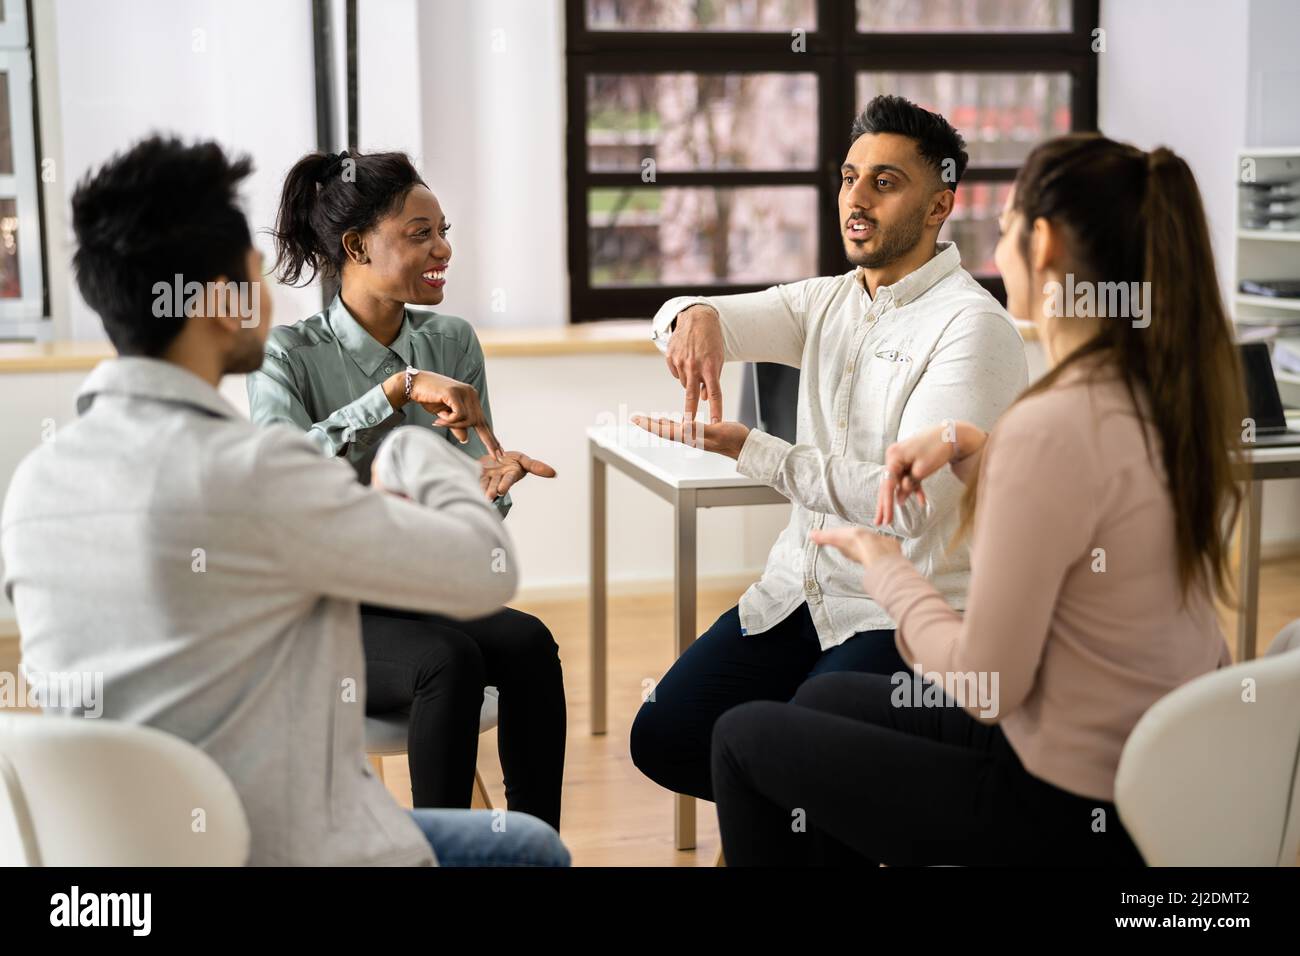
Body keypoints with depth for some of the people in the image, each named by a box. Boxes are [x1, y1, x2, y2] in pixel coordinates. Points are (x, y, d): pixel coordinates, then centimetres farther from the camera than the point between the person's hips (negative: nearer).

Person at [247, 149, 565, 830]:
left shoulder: (452, 342, 5)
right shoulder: (289, 356, -8)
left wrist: (489, 482, -20)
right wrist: (399, 388, -32)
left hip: (428, 589, 4)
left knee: (527, 641, -25)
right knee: (448, 661, -32)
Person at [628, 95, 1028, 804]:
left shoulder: (974, 326, -13)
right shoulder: (826, 302, 10)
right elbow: (681, 318, 1)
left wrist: (749, 450, -22)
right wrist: (696, 316, -24)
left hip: (905, 614, -7)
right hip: (798, 590, 7)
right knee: (662, 739, -6)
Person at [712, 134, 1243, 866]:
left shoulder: (1054, 426, -29)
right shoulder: (1177, 392, -2)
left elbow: (988, 683, -23)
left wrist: (884, 567, -6)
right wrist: (971, 446, 5)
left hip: (1071, 810, -9)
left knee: (745, 737, 10)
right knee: (823, 699, 26)